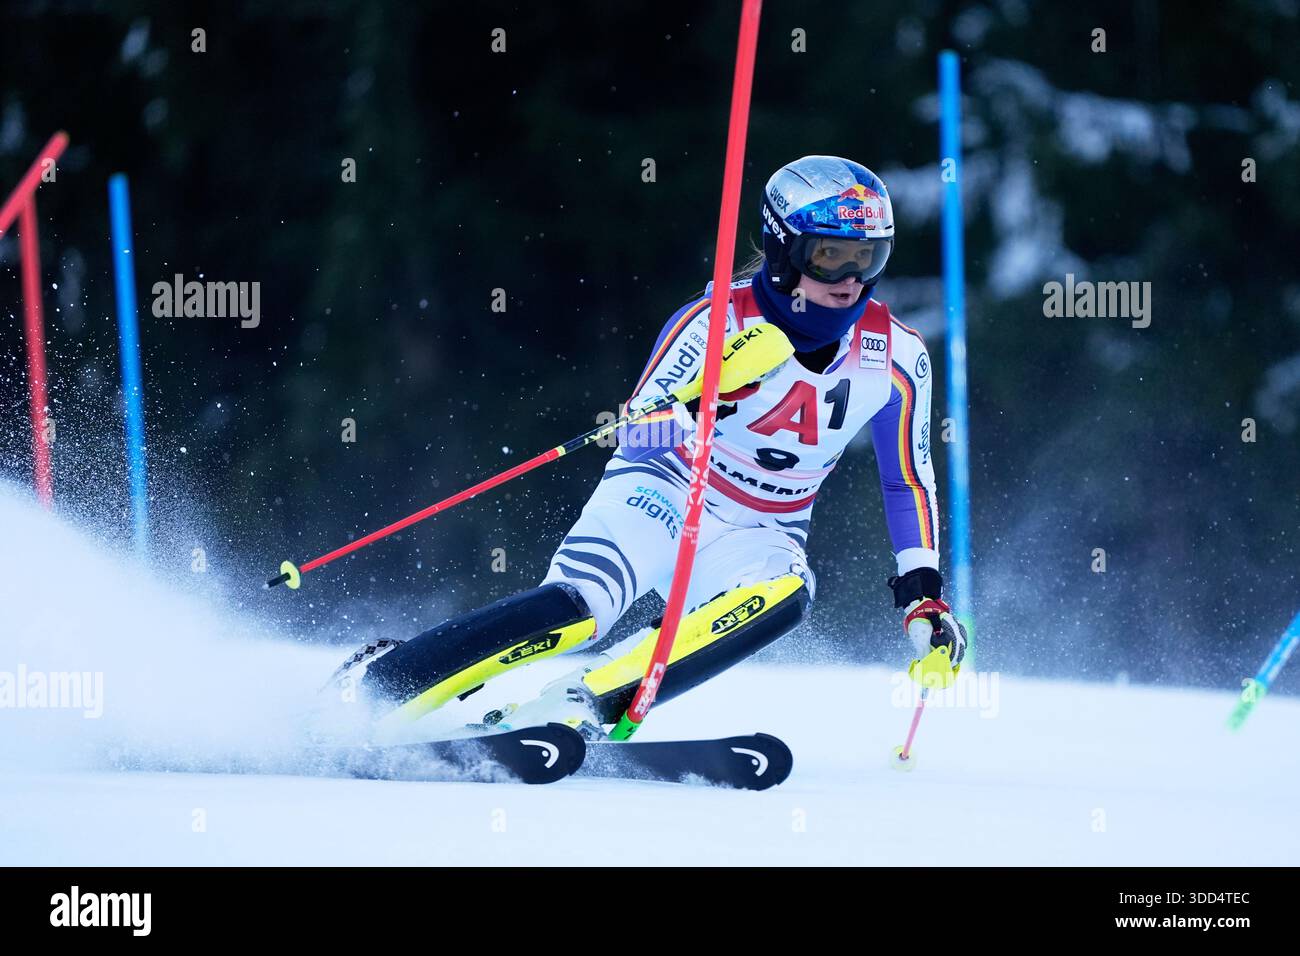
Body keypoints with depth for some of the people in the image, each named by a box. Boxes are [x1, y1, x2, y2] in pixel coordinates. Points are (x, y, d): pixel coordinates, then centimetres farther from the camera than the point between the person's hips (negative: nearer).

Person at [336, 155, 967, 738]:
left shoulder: (896, 356, -6)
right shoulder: (719, 322, -17)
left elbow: (909, 482, 8)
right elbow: (640, 442, -24)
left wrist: (923, 594, -1)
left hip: (756, 538, 4)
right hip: (663, 494, -4)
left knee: (785, 593, -33)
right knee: (577, 607, -31)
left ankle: (582, 705, -36)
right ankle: (366, 687, -21)